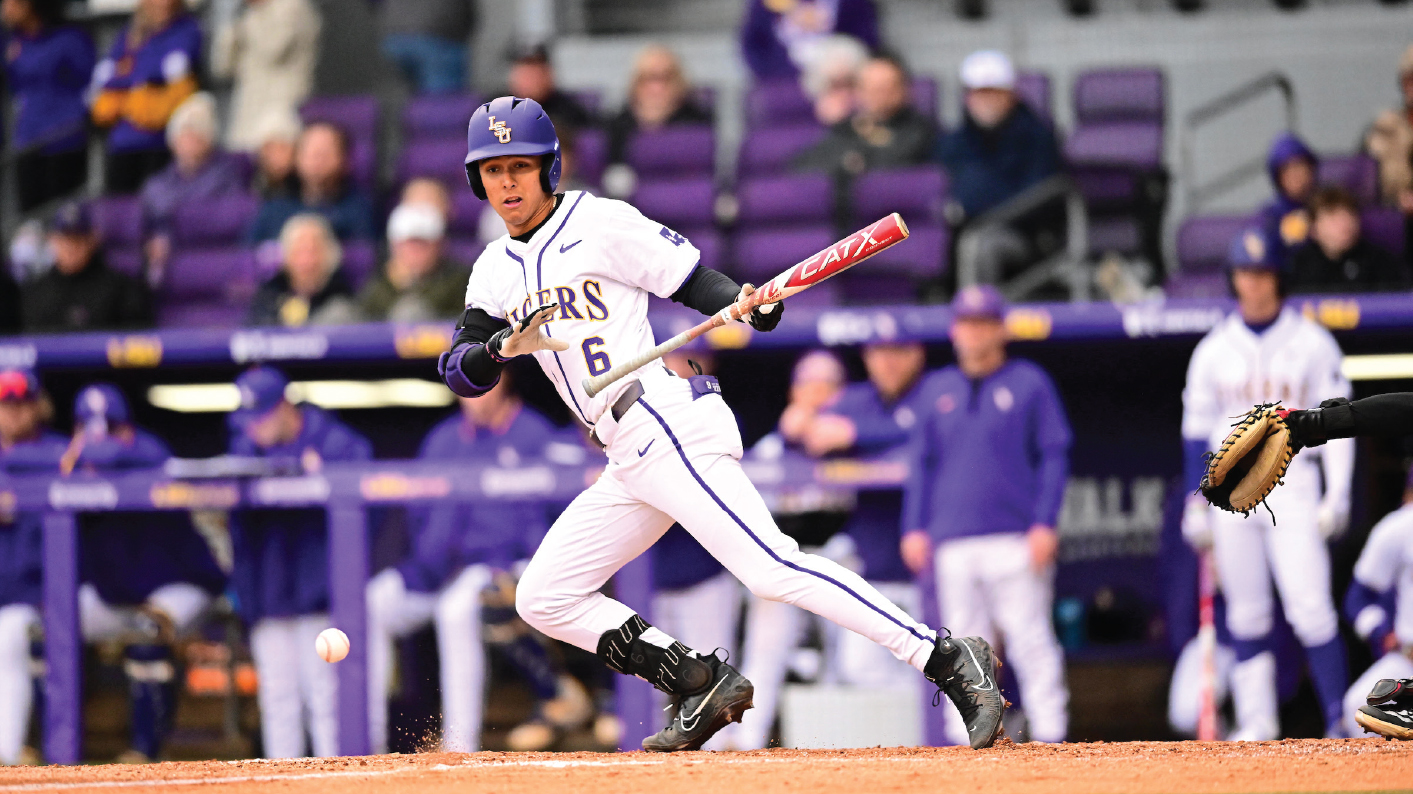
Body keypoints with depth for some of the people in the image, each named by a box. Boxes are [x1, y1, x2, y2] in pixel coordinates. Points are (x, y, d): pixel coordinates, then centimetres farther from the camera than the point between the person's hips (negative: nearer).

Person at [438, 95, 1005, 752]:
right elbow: (459, 373, 7)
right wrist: (504, 347, -15)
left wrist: (747, 302, -27)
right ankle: (703, 684, 4)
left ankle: (951, 663, -26)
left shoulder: (601, 224, -1)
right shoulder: (496, 271, 16)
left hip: (668, 423, -8)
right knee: (542, 600, 6)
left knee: (769, 568, -22)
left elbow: (694, 279, -5)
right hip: (630, 462, 8)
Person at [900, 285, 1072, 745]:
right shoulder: (938, 390, 16)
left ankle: (1049, 735, -7)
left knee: (1030, 641, -8)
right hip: (953, 542, 4)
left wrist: (1045, 523, -9)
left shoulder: (1029, 383, 5)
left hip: (1015, 538, -4)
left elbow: (1054, 456, 1)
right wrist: (914, 527, 7)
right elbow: (922, 462, 18)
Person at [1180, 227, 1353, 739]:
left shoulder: (1312, 343, 3)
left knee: (1311, 608, -14)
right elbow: (1197, 430, 11)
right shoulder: (1214, 350, 10)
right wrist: (1195, 502, 4)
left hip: (1293, 486, -3)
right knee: (1246, 614, 4)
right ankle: (1256, 721, 9)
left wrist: (1338, 495, -8)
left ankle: (1339, 716, -11)